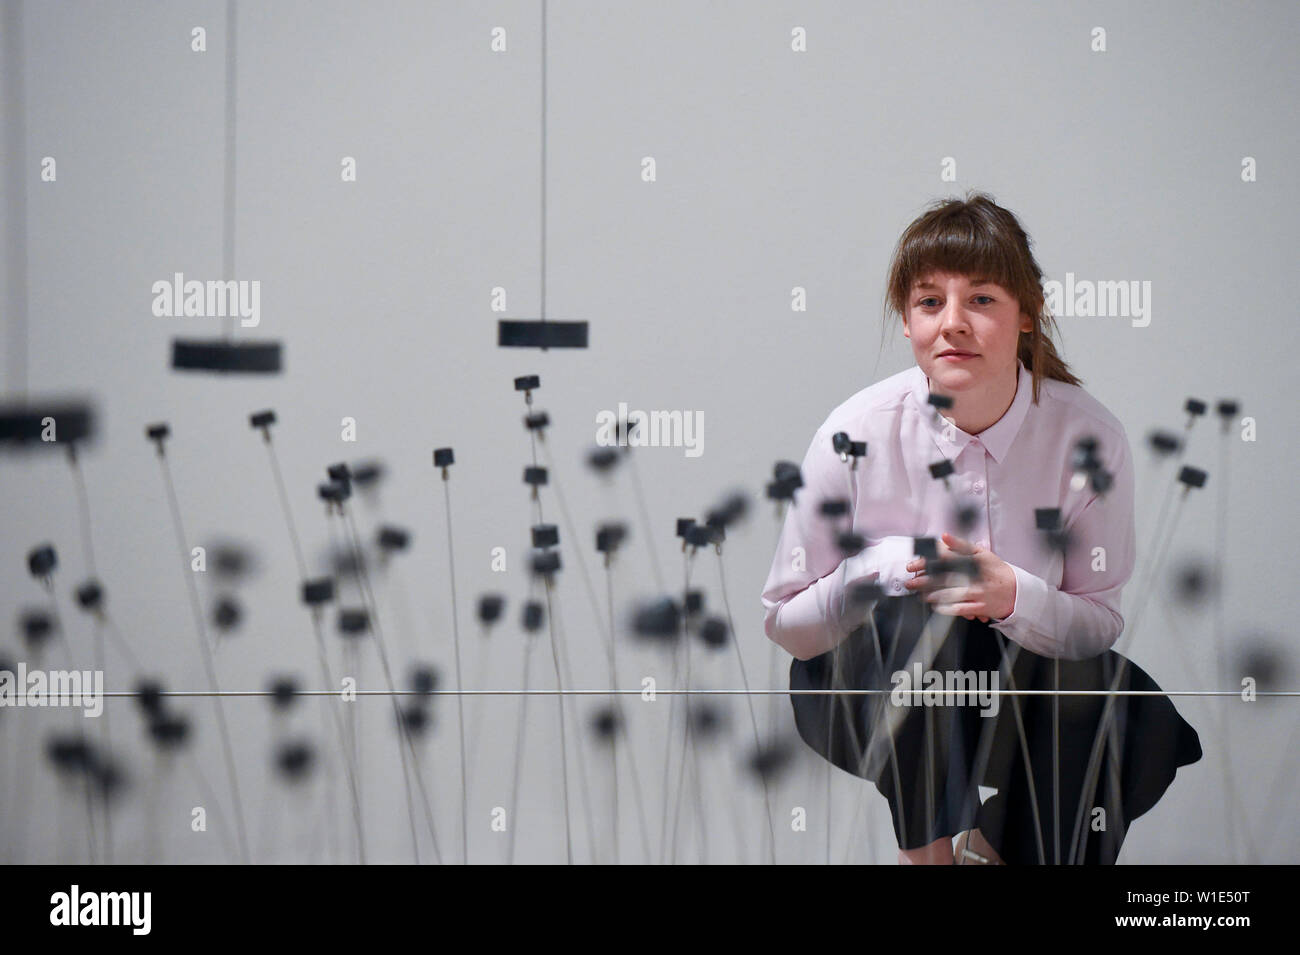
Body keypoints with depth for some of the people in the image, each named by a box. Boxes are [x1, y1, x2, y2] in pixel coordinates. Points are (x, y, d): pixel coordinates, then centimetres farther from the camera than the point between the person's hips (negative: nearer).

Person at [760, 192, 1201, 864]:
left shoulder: (1089, 438, -12)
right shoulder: (854, 436, -15)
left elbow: (1105, 626, -7)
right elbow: (783, 622, -6)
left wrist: (1015, 596, -28)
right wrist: (880, 569, -25)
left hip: (1028, 683, 2)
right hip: (870, 685, -2)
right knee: (923, 619, -35)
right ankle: (925, 849, -17)